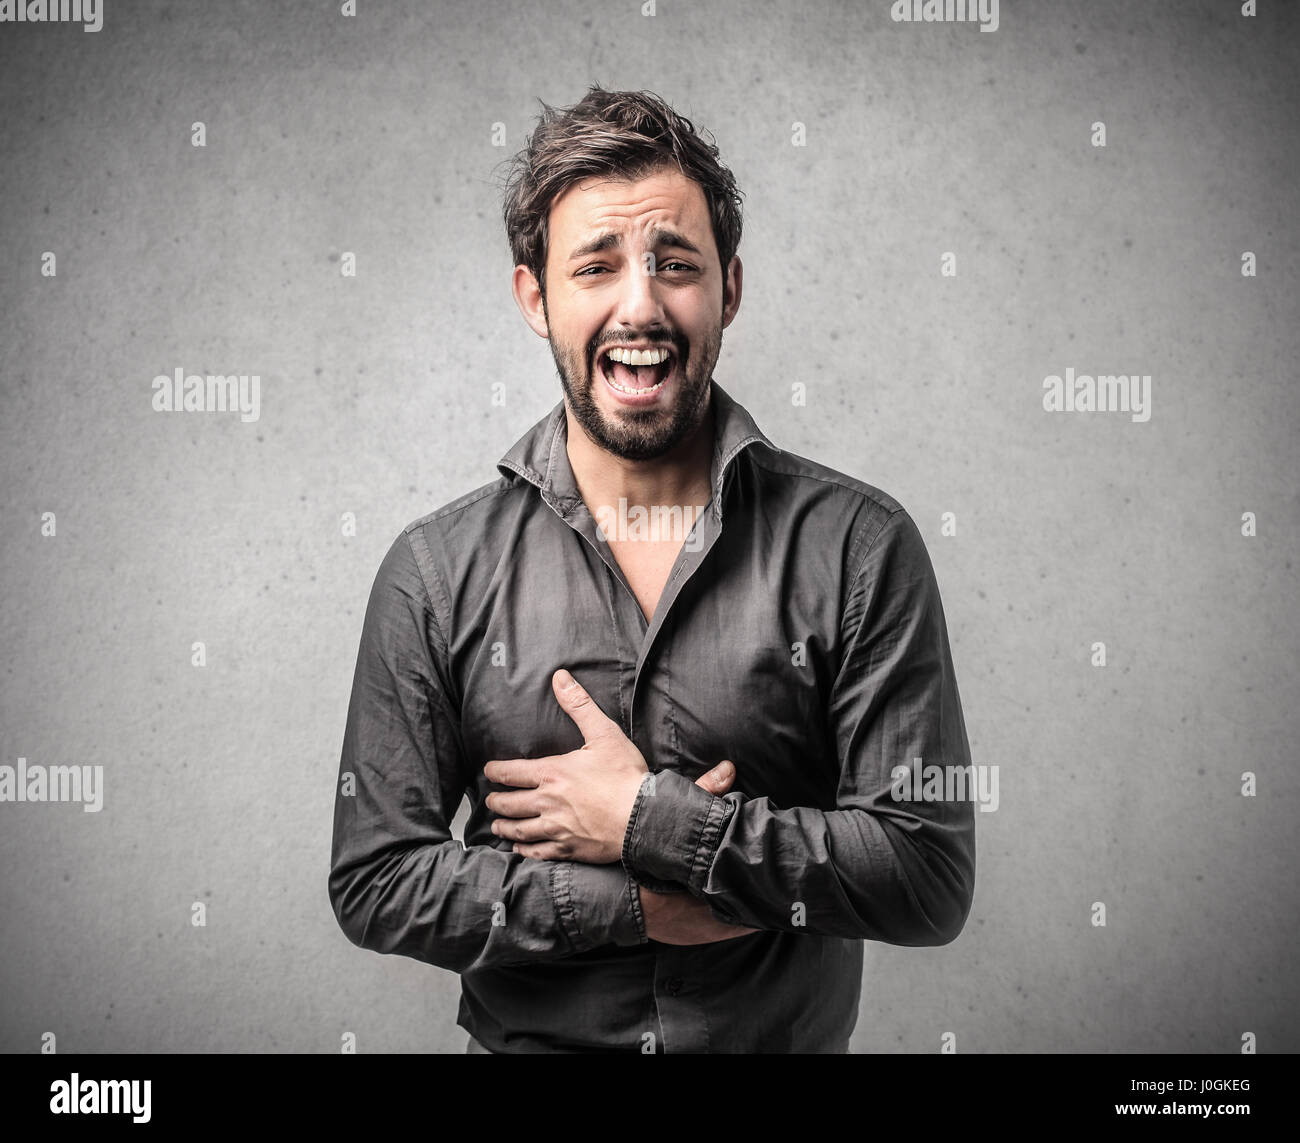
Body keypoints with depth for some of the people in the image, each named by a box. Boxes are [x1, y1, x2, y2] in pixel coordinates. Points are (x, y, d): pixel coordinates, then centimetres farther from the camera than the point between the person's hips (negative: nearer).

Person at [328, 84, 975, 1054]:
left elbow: (933, 876, -16)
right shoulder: (435, 570, -9)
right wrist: (638, 904, -19)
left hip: (792, 1042, 0)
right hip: (527, 1040, 1)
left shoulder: (860, 544, -13)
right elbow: (376, 883, -9)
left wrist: (652, 822, -21)